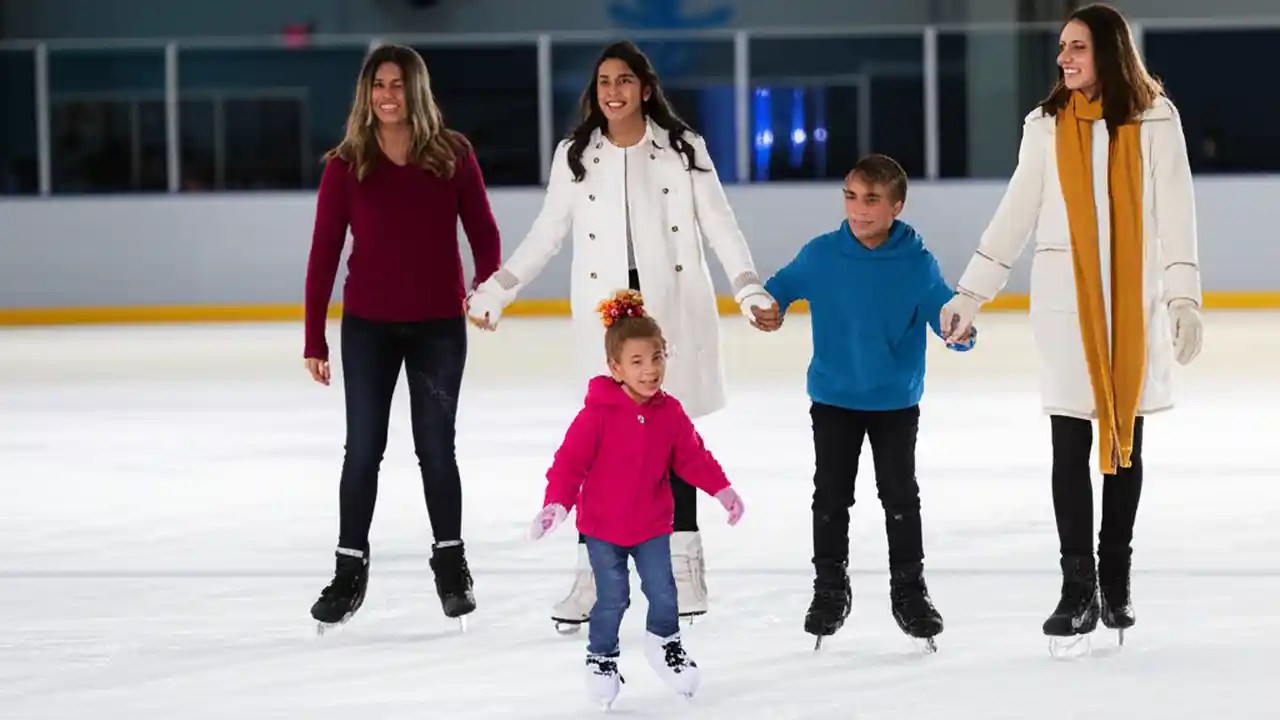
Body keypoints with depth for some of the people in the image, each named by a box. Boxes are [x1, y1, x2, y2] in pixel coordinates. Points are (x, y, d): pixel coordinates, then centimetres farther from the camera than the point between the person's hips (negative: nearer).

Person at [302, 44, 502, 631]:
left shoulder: (452, 155, -3)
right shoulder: (345, 165, -4)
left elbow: (482, 230, 3)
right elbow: (324, 254, -2)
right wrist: (314, 340, -3)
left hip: (439, 325, 0)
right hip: (368, 326, 0)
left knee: (436, 447, 7)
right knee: (363, 449, 3)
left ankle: (450, 562, 23)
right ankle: (350, 569, 12)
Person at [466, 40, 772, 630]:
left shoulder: (681, 148, 0)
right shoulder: (576, 155, 5)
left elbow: (719, 225, 1)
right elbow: (546, 234, 11)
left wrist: (750, 291, -9)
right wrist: (493, 293, 9)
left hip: (673, 309, -1)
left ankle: (684, 560, 14)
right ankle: (593, 572, -1)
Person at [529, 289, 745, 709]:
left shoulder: (670, 414, -5)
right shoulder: (597, 414, -19)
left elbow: (692, 457, 4)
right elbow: (570, 461, -19)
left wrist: (722, 490, -3)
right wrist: (555, 504, -29)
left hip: (652, 525, 3)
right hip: (602, 526, -3)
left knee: (663, 593, 2)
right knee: (612, 599, -1)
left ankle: (665, 642, 30)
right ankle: (600, 658, 21)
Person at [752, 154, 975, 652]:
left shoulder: (917, 263, -12)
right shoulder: (820, 255, -8)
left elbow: (943, 309, -12)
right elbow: (785, 283, 8)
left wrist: (959, 331, -34)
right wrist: (769, 307, -13)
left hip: (896, 401, -1)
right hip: (833, 400, 1)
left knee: (900, 495, 5)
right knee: (831, 495, 9)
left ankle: (909, 588, 17)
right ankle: (830, 587, 22)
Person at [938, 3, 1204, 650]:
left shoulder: (1155, 119, 0)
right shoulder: (1047, 124, 4)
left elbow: (1175, 211, 0)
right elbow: (1017, 212, 7)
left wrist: (1185, 296, -7)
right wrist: (970, 292, 3)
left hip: (1135, 301, 0)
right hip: (1065, 298, 0)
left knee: (1125, 439, 6)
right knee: (1071, 443, -4)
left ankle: (1116, 583, 14)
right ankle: (1078, 590, -3)